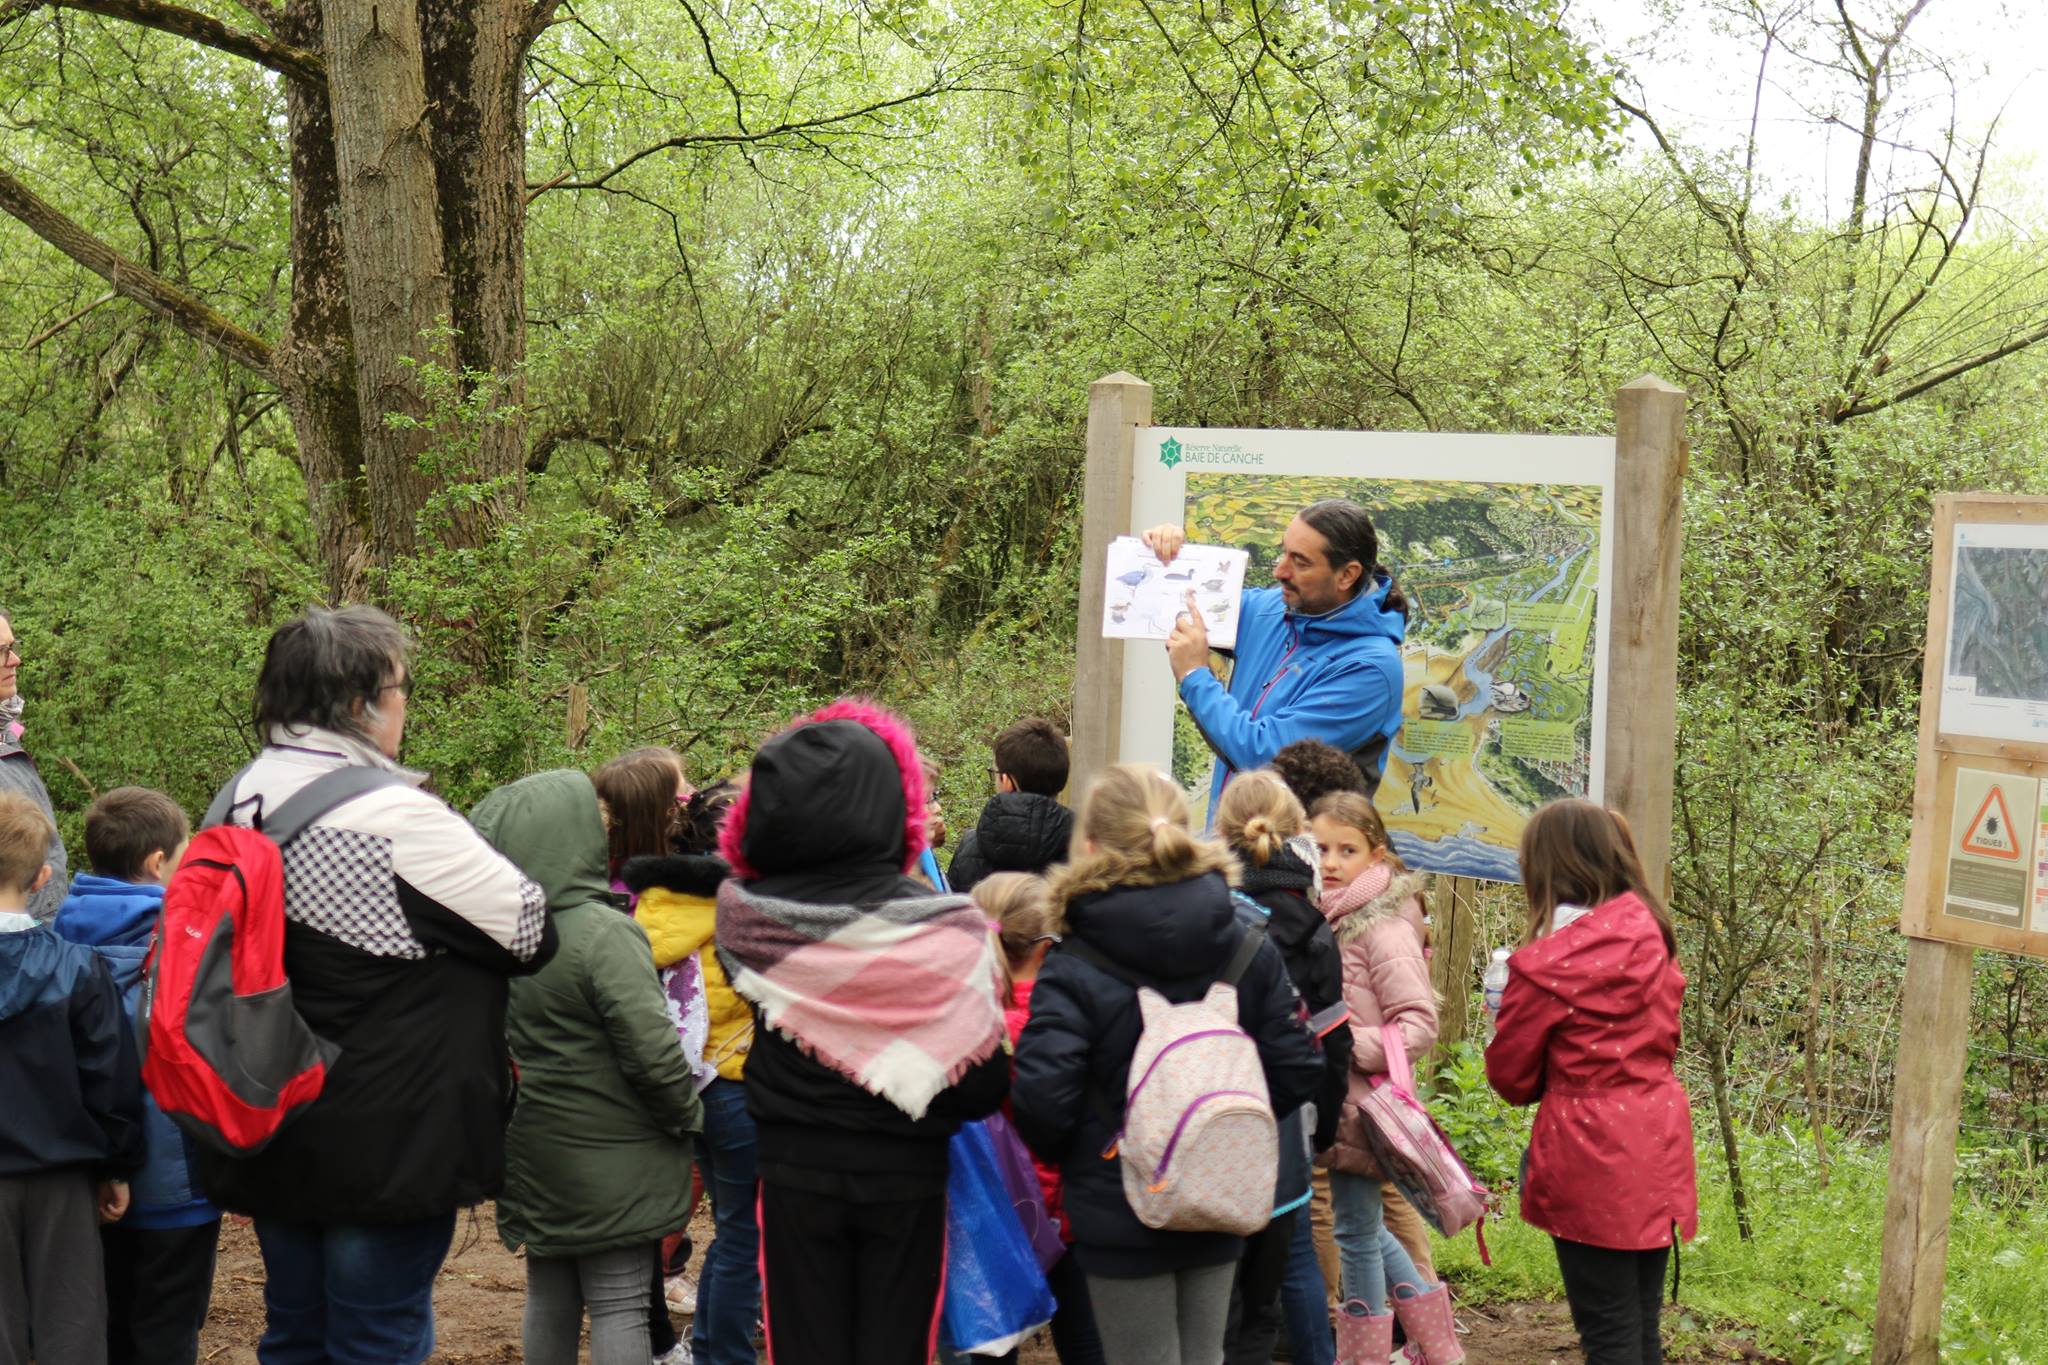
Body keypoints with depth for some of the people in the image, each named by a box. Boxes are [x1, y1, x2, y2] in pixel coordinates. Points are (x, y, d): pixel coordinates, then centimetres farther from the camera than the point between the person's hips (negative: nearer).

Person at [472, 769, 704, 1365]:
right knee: (618, 1304, 1)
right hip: (608, 1158, -7)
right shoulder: (602, 933, -21)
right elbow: (651, 1048, -22)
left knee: (549, 1296, 18)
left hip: (532, 1149, 7)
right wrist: (688, 1115, -7)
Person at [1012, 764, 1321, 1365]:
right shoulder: (1251, 950, -2)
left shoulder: (1072, 971, -17)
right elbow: (1297, 1067, -2)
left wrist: (1065, 1157, -1)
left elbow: (1041, 1101, -22)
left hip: (1119, 1215, -4)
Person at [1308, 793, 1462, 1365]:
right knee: (1366, 1228, 19)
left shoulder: (1384, 929, -17)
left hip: (1364, 1102, -9)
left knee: (1357, 1232, 2)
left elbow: (1419, 1024, -20)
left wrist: (1354, 1045, -26)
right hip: (1335, 1098, 9)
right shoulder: (1331, 920, 9)